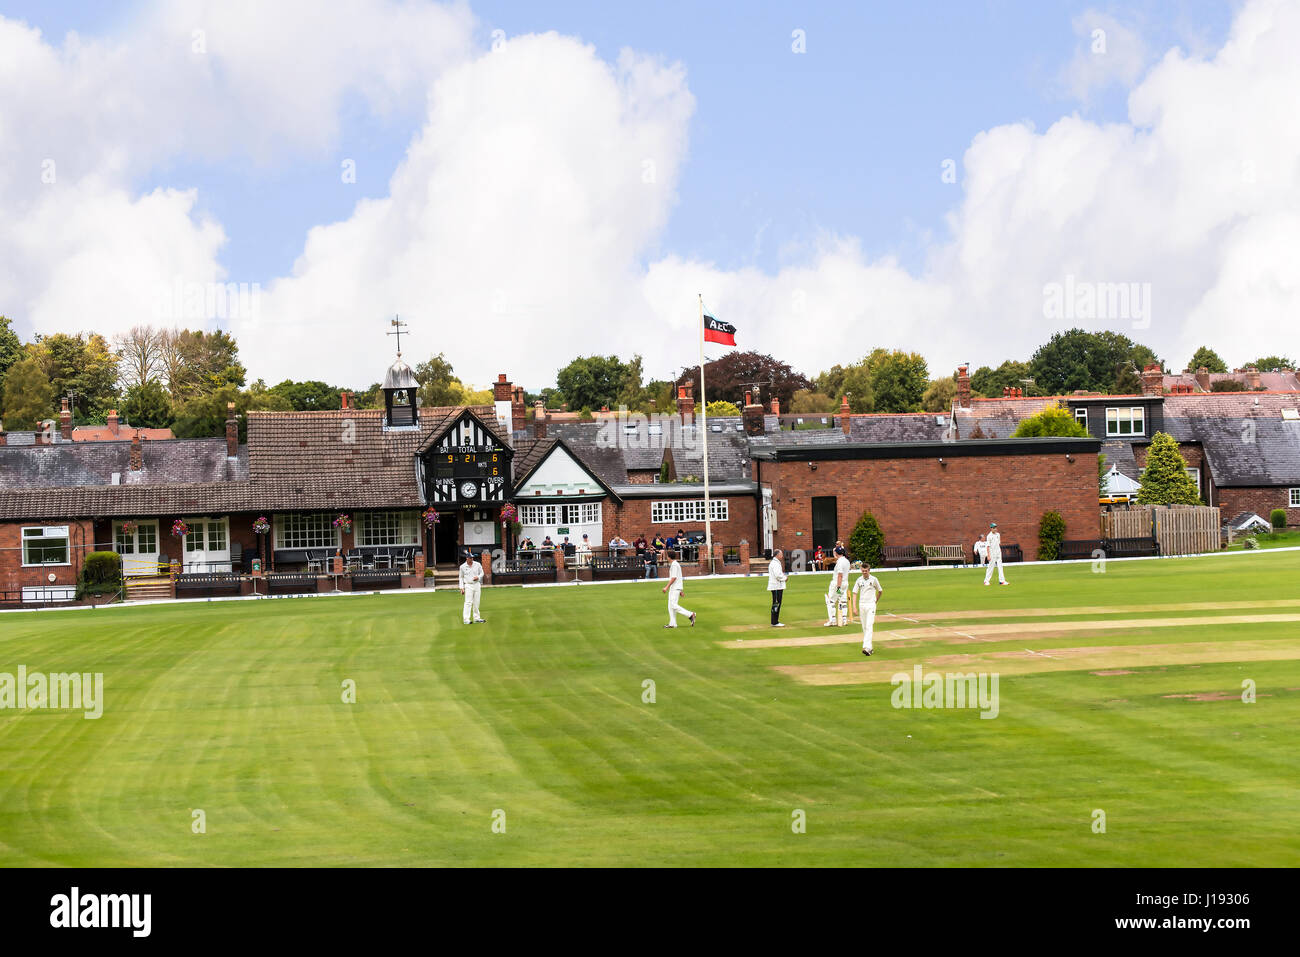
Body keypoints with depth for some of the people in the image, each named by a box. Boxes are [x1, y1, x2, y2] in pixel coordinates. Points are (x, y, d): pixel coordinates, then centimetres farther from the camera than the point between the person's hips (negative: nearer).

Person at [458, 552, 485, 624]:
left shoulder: (477, 564, 4)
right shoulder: (462, 567, 0)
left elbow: (482, 573, 13)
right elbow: (461, 577, 7)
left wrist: (478, 577, -10)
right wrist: (462, 588, 0)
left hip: (477, 585, 3)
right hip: (468, 585, -3)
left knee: (476, 602, 7)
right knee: (468, 602, -11)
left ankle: (476, 617, 16)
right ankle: (466, 619, -13)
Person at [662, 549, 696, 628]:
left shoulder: (674, 565, -14)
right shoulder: (677, 564, 18)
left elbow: (674, 578, -22)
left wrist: (667, 587, -22)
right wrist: (681, 590, 24)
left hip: (675, 588, -10)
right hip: (673, 589, 10)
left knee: (674, 605, -14)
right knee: (670, 606, 9)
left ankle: (690, 614, -15)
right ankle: (672, 624, 8)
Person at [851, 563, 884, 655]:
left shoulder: (873, 579, -2)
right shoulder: (859, 580, 4)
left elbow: (880, 591, 11)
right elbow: (855, 593, 3)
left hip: (871, 605, -4)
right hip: (861, 605, 4)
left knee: (869, 626, -15)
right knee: (864, 627, 8)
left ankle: (866, 647, -24)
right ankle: (870, 648, 19)